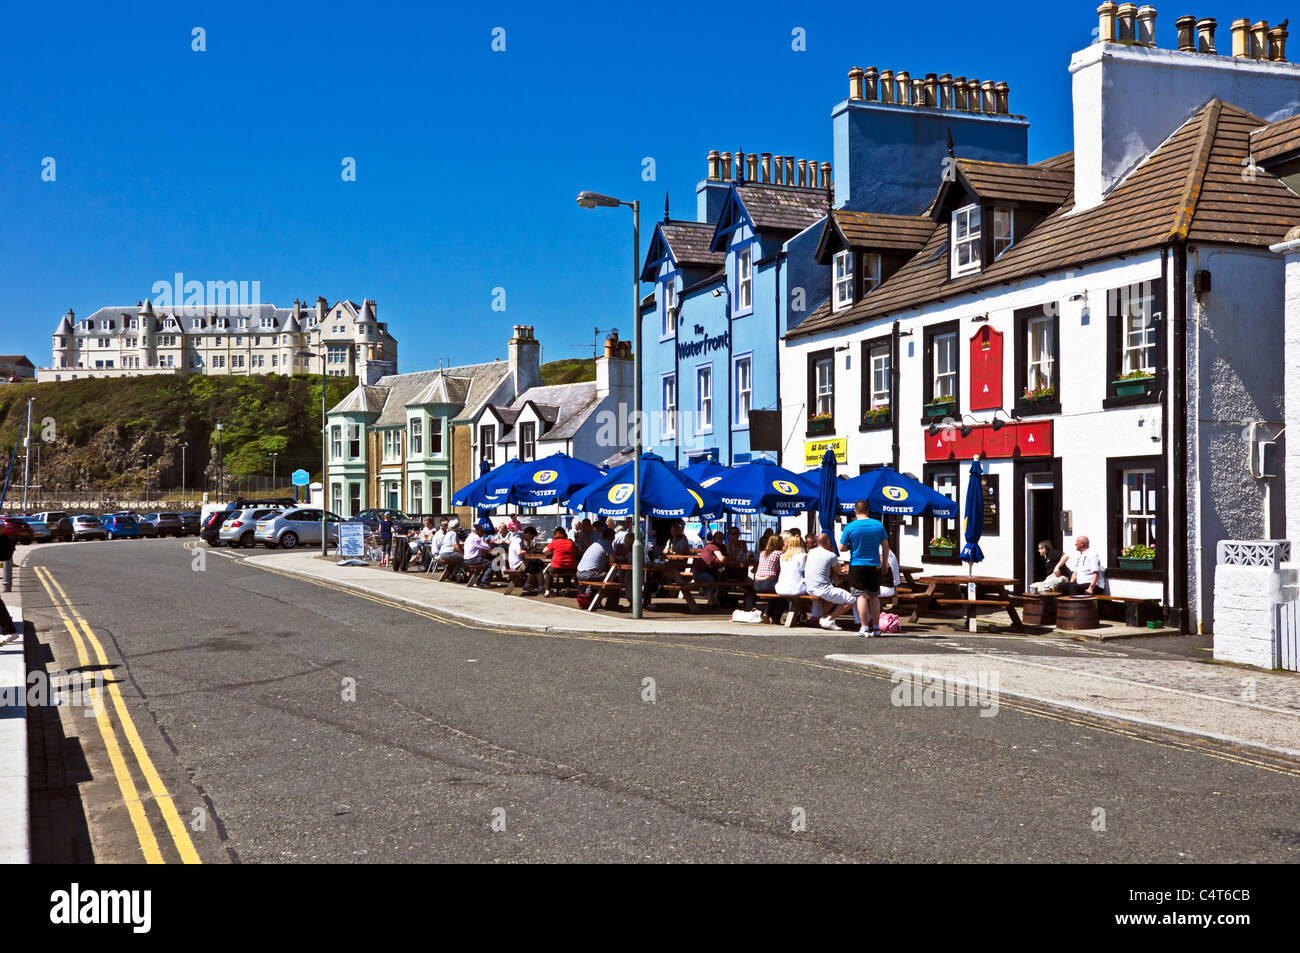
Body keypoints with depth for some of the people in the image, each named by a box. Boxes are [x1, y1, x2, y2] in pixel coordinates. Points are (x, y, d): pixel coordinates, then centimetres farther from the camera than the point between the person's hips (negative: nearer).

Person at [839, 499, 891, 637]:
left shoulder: (850, 527, -8)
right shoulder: (878, 525, 2)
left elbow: (842, 548, -7)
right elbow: (885, 546, 7)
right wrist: (885, 562, 18)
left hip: (857, 566, -4)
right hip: (875, 565, 4)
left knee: (861, 596, -3)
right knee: (874, 596, 14)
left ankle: (865, 628, -7)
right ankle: (876, 627, 18)